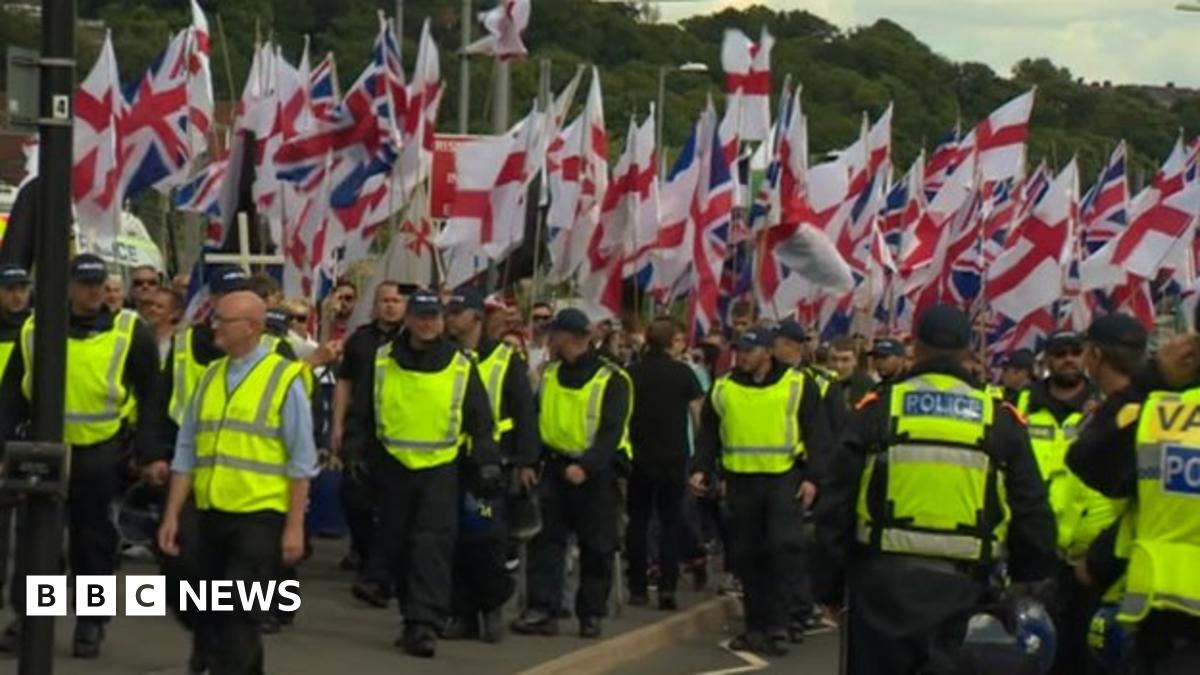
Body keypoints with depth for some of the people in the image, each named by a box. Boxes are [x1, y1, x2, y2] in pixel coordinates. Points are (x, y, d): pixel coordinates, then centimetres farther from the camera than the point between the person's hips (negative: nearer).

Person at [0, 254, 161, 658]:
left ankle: (91, 622, 16)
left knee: (94, 537, 6)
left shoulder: (129, 332, -6)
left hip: (102, 452, -2)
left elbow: (148, 400, -2)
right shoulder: (34, 329, 1)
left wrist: (148, 457, -6)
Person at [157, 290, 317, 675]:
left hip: (260, 517, -6)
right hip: (212, 514, 6)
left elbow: (300, 463, -6)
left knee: (238, 618, -10)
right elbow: (186, 453, 12)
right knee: (213, 617, 12)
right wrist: (172, 515, 8)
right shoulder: (210, 376, 10)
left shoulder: (285, 380, -6)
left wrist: (295, 527, -11)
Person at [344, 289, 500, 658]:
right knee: (398, 546, 9)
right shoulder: (382, 362, 3)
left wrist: (488, 464, 2)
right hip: (393, 467, 2)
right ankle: (415, 617, 24)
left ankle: (425, 624, -16)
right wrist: (353, 452, 2)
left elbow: (480, 421, 7)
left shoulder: (461, 367, 1)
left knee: (433, 545, -13)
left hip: (440, 469, -2)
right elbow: (360, 414, 10)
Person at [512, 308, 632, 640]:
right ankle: (543, 610, -5)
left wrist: (586, 466, -30)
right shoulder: (549, 375, 9)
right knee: (545, 539, -4)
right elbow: (536, 421, 14)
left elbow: (611, 432, -17)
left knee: (596, 547, 3)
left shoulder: (611, 380, -10)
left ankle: (591, 614, 13)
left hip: (596, 473, -5)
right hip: (555, 469, 5)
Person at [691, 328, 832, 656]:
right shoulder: (723, 389, 8)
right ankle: (757, 626, 17)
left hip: (784, 478, -3)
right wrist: (701, 469, 1)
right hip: (741, 481, 3)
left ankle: (777, 623, -7)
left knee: (783, 546, -16)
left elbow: (816, 435, 1)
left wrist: (811, 477, -7)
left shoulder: (798, 385, 0)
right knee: (747, 555, 7)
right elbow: (709, 435, 14)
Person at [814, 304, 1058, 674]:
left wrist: (828, 584, 11)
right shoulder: (1000, 420, 2)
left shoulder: (878, 410, 1)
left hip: (883, 582, 0)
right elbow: (1032, 518, 5)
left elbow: (836, 505, 2)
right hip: (962, 588, 0)